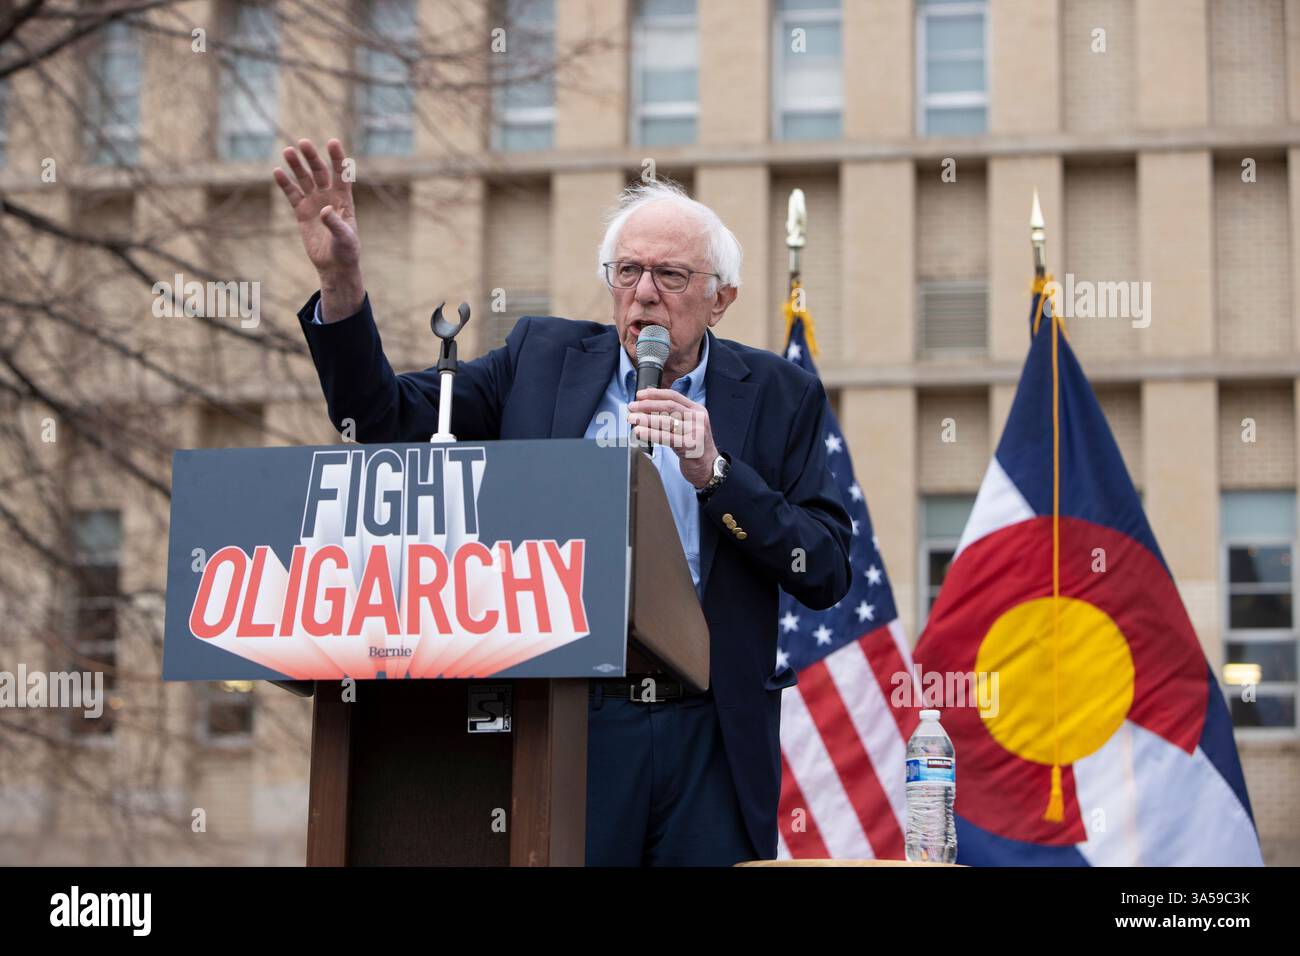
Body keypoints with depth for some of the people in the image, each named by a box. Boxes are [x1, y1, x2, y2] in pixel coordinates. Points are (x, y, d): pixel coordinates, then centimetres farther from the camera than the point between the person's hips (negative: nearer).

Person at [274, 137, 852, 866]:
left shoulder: (779, 395, 6)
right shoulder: (543, 358, 9)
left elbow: (827, 574, -1)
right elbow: (385, 420, 5)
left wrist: (713, 471, -13)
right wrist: (341, 282, -9)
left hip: (713, 736, 0)